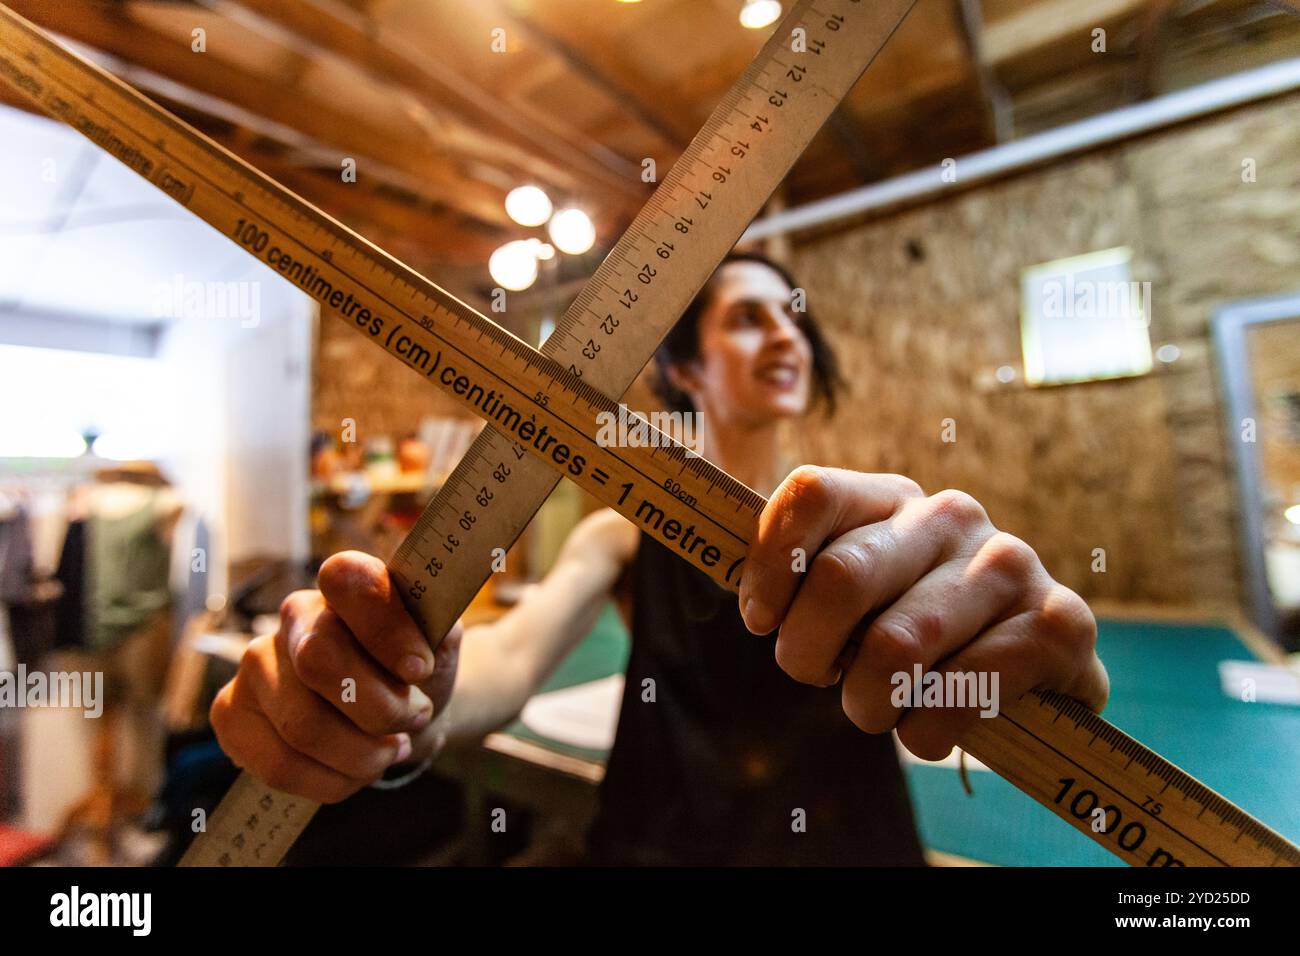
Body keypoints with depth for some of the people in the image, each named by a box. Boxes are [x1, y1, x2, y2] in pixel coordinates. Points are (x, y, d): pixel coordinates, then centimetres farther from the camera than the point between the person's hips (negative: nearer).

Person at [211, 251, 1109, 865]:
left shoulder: (872, 528, -6)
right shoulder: (627, 532, -5)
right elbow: (515, 653, -21)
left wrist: (1049, 651, -42)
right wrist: (404, 697, -43)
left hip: (849, 838, 1)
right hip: (660, 839, 0)